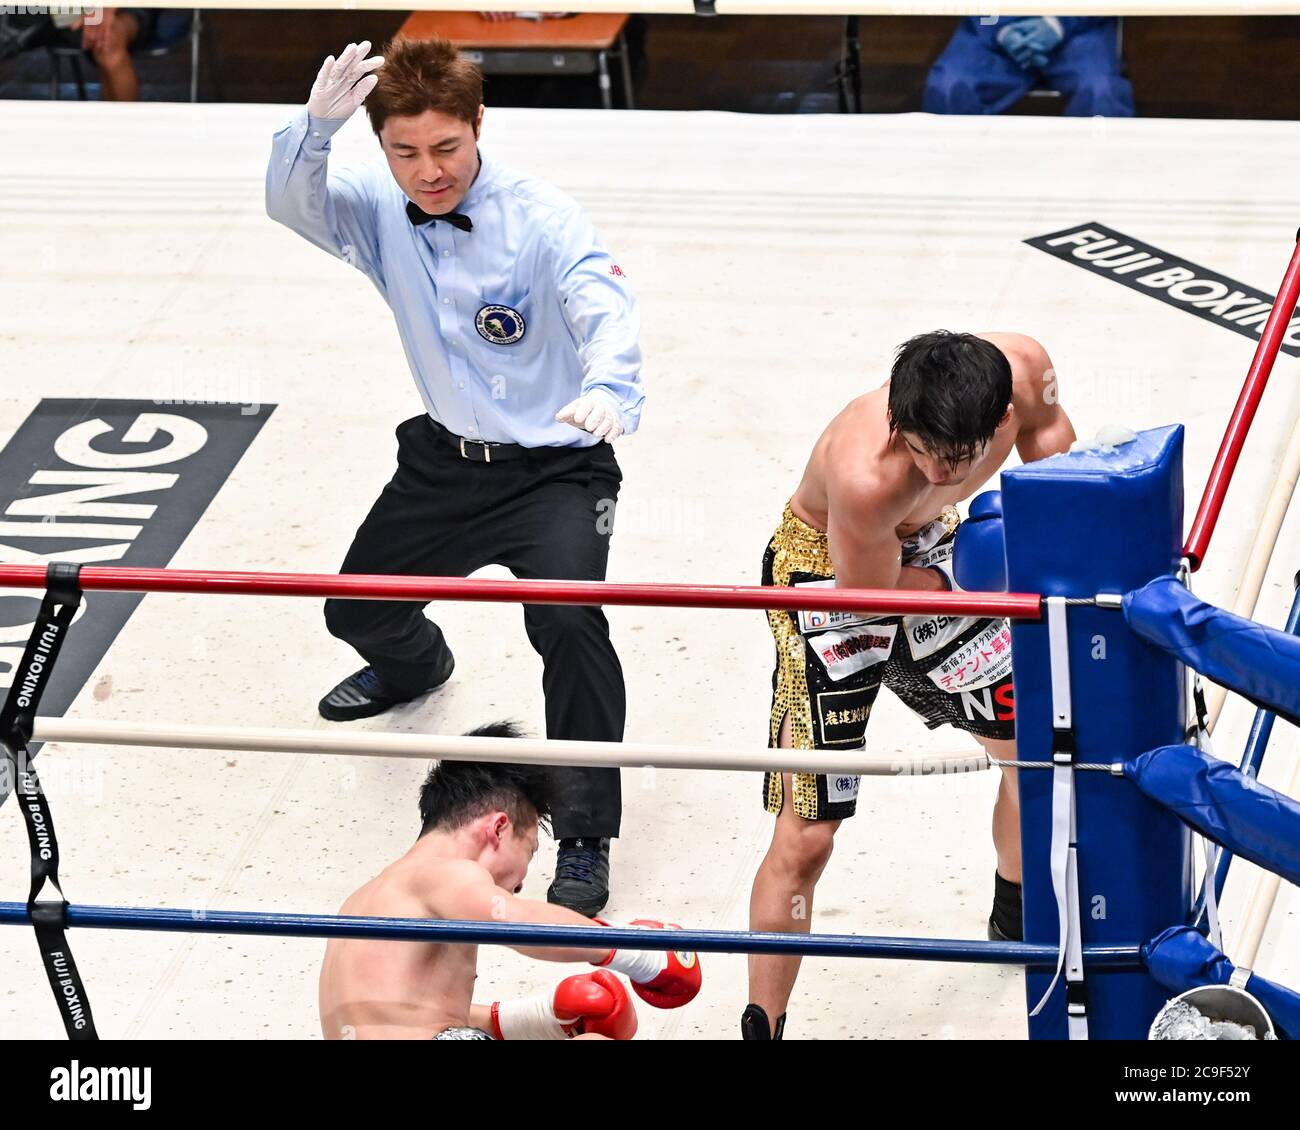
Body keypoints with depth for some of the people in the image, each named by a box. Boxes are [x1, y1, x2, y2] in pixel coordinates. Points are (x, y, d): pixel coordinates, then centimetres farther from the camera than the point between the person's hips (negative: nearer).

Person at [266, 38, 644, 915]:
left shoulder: (543, 221, -22)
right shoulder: (382, 211, -7)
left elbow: (607, 307, -36)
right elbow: (294, 203, -23)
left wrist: (609, 386, -59)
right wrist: (315, 126, -44)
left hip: (554, 467, -6)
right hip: (445, 457, 6)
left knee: (566, 619, -28)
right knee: (358, 610, 19)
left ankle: (586, 837, -15)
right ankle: (415, 664, 58)